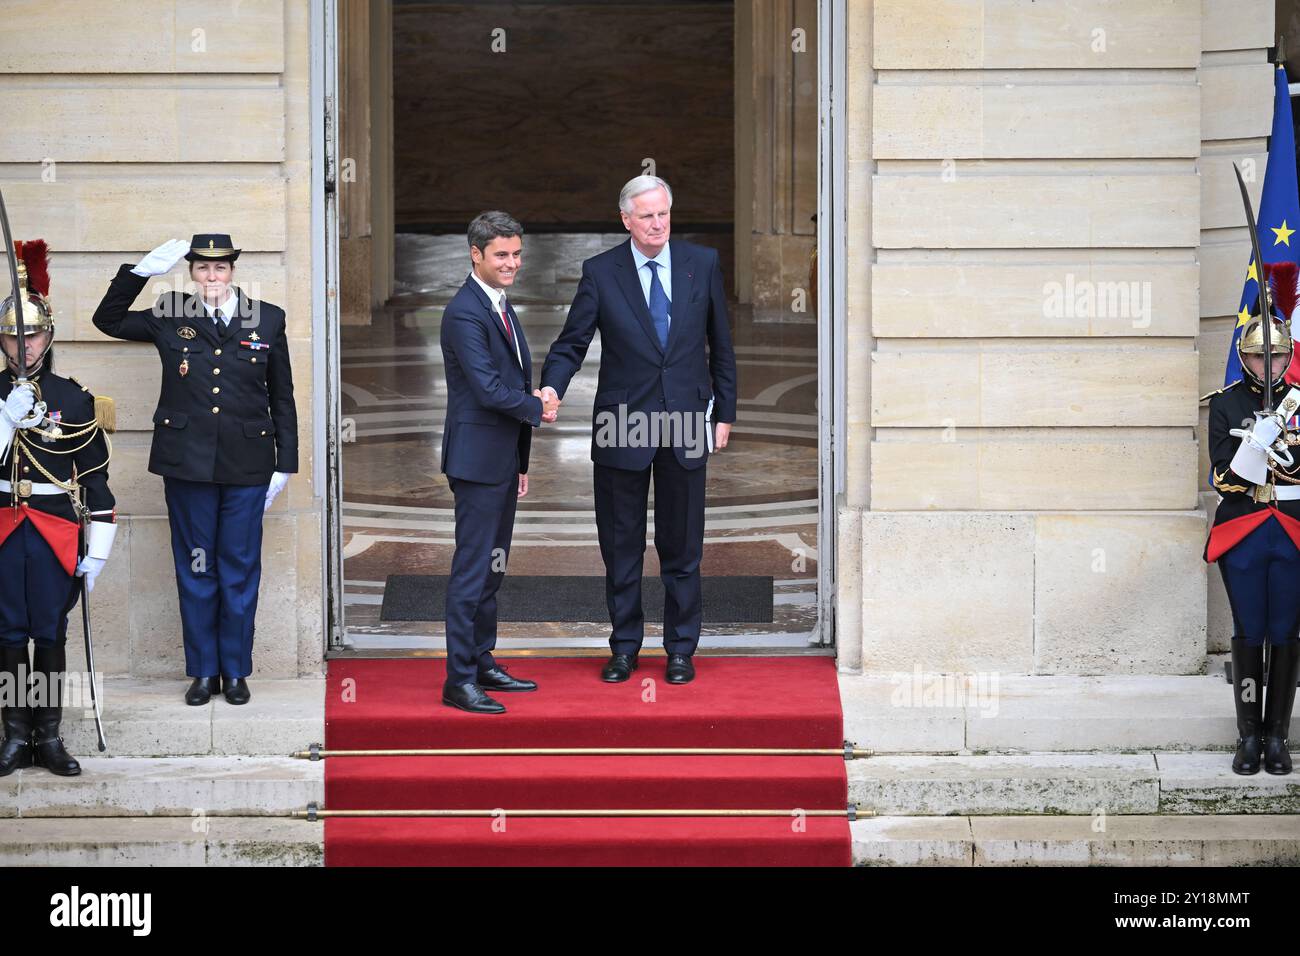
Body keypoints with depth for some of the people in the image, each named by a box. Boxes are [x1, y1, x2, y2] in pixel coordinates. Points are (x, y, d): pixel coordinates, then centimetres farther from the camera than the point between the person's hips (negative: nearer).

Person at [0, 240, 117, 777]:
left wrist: (97, 550, -1)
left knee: (50, 634, 4)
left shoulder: (75, 400, 1)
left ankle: (48, 736, 11)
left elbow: (96, 478, 2)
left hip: (57, 531, 0)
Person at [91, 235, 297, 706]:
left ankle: (235, 670, 15)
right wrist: (144, 269, 0)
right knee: (195, 569, 6)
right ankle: (204, 671, 15)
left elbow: (282, 398, 7)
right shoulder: (170, 317, 4)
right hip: (187, 463, 1)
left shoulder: (268, 320, 4)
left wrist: (285, 464, 5)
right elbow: (107, 319, 13)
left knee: (240, 569, 4)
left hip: (246, 466, 0)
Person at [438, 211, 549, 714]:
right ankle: (459, 681, -3)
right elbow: (488, 389, -23)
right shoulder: (464, 313, -16)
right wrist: (537, 408, -7)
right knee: (472, 569, -7)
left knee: (492, 566, 15)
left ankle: (482, 663, 25)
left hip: (503, 460, 10)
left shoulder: (502, 307, 15)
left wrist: (521, 462, 18)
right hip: (478, 460, -9)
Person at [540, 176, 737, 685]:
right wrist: (552, 386, -22)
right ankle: (624, 647, 19)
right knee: (621, 547, 7)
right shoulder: (600, 272, -2)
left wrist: (724, 413, 7)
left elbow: (720, 344, 9)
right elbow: (572, 343, -2)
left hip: (686, 423, 1)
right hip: (623, 426, -1)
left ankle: (681, 649, 17)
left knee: (682, 545, 7)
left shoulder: (703, 263, 3)